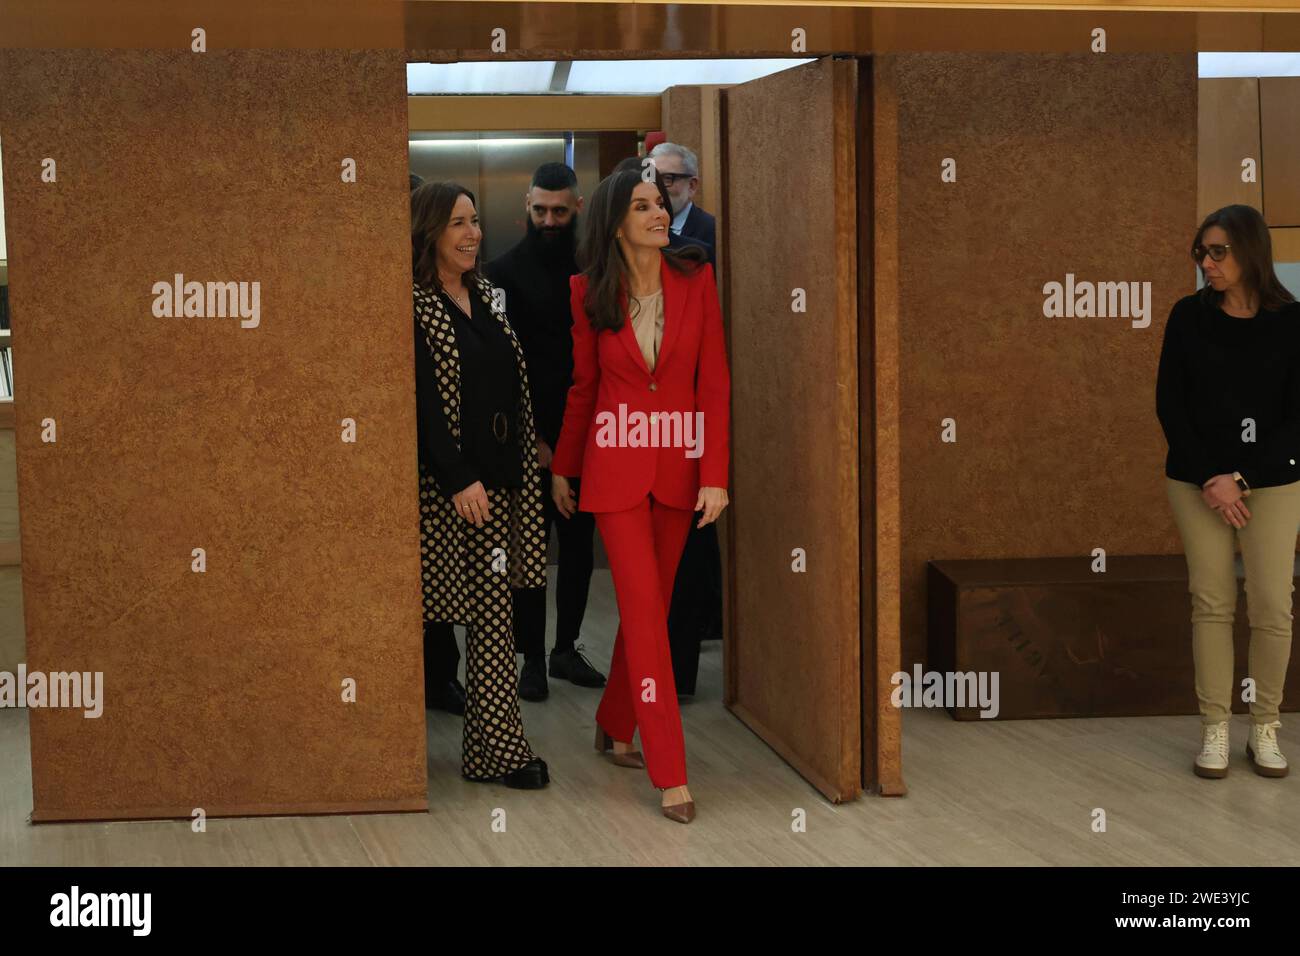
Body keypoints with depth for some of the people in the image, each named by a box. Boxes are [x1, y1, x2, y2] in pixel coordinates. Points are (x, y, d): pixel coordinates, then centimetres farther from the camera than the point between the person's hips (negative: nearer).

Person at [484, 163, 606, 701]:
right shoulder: (505, 271, -4)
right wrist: (527, 435, -13)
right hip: (530, 435, -3)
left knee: (579, 542, 9)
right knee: (529, 546, 2)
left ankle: (567, 647, 21)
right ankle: (532, 657, 9)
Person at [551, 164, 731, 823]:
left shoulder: (695, 280, -2)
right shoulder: (589, 292, -2)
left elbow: (714, 381, -3)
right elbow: (583, 385, 9)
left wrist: (716, 474, -9)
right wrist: (562, 467, 15)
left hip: (679, 464, 2)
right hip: (616, 464, -2)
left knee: (650, 604, 11)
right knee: (645, 608, -7)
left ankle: (614, 727, 33)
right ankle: (670, 775, -6)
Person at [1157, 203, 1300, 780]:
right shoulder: (1189, 316, 0)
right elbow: (1170, 405, -1)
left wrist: (1241, 477, -12)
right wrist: (1209, 479, -9)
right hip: (1197, 480, 1)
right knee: (1212, 601, 1)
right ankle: (1215, 728, 8)